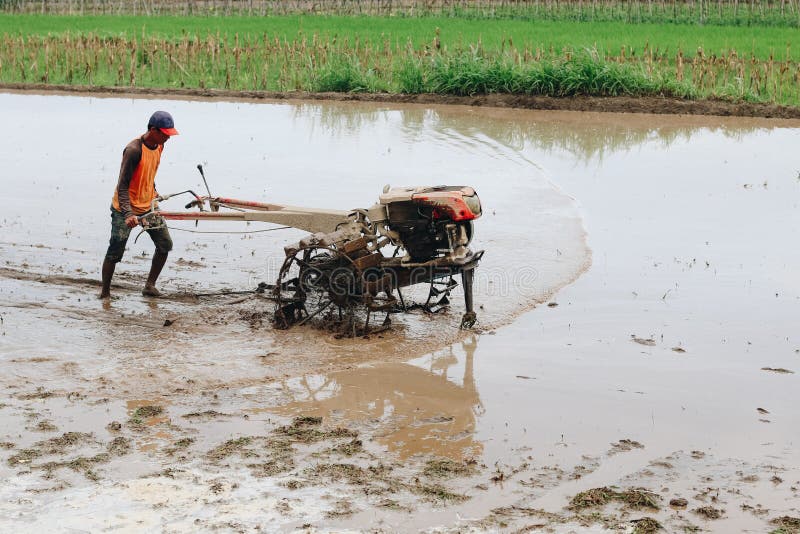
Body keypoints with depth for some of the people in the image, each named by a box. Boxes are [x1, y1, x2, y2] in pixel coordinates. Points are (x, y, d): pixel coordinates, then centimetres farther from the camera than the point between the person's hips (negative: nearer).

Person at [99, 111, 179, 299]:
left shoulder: (159, 146, 0)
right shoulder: (134, 150, -25)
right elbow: (122, 186, -26)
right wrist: (128, 214, -35)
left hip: (147, 205, 7)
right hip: (125, 208, -7)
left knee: (165, 244, 3)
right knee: (115, 251, -4)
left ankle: (150, 286, 14)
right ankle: (105, 293, 10)